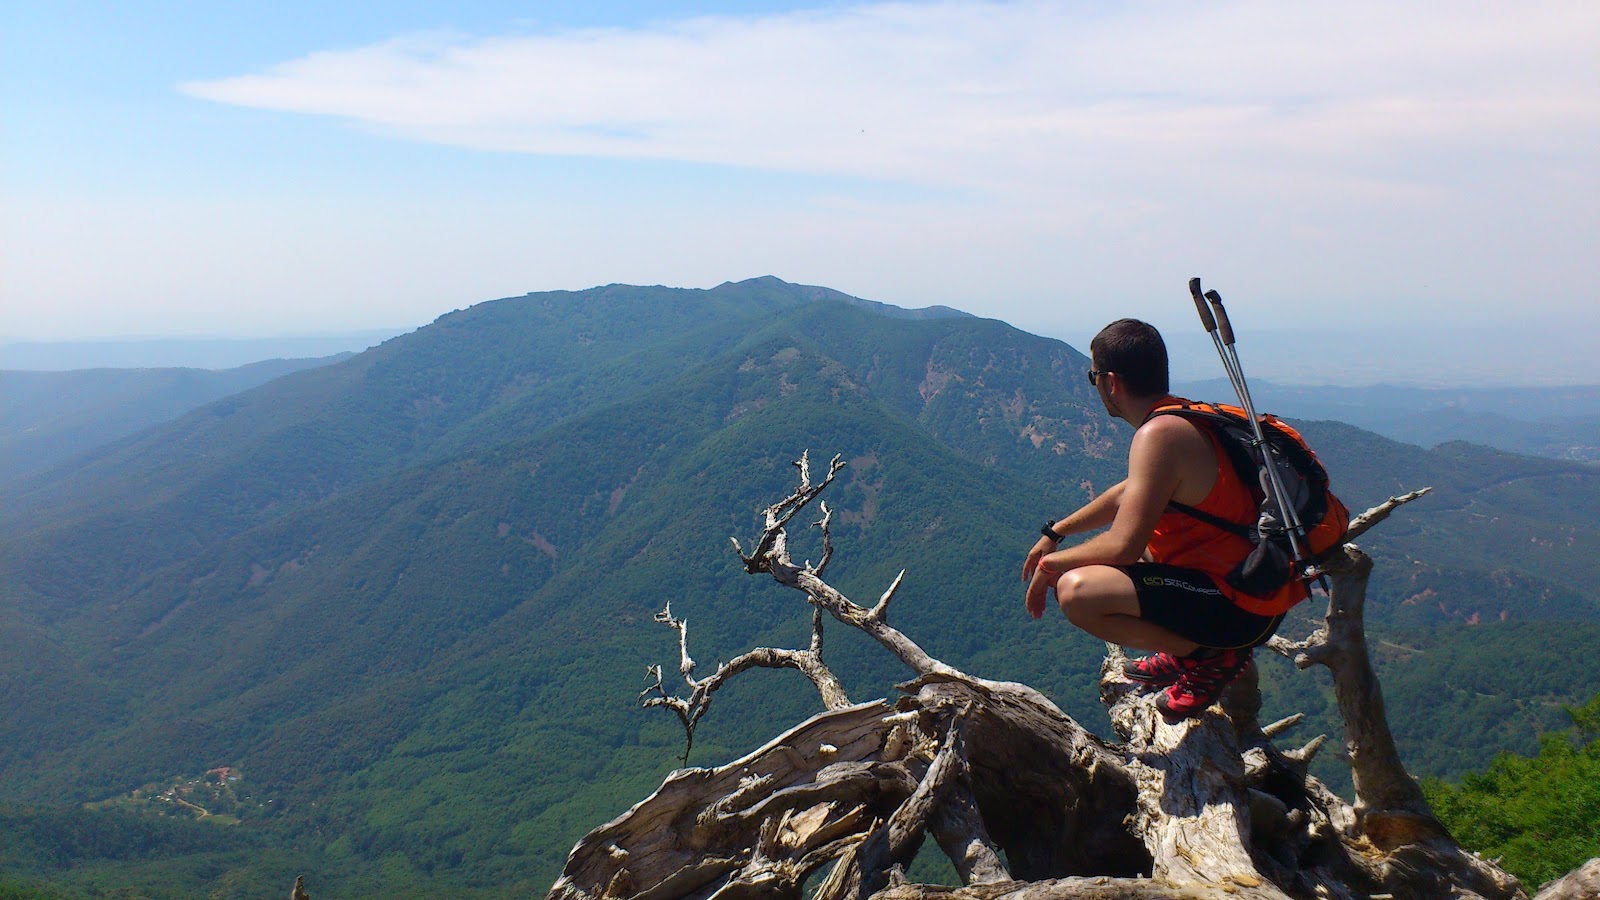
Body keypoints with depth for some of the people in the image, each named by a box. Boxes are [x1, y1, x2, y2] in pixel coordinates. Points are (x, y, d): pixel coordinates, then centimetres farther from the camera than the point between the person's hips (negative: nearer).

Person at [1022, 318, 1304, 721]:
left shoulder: (1159, 435, -22)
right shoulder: (1182, 418, 9)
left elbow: (1122, 547, -25)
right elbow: (1129, 493, 24)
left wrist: (1051, 564, -8)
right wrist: (1055, 533, 26)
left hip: (1242, 608, -10)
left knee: (1077, 590, -25)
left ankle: (1210, 657, -7)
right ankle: (1191, 646, 17)